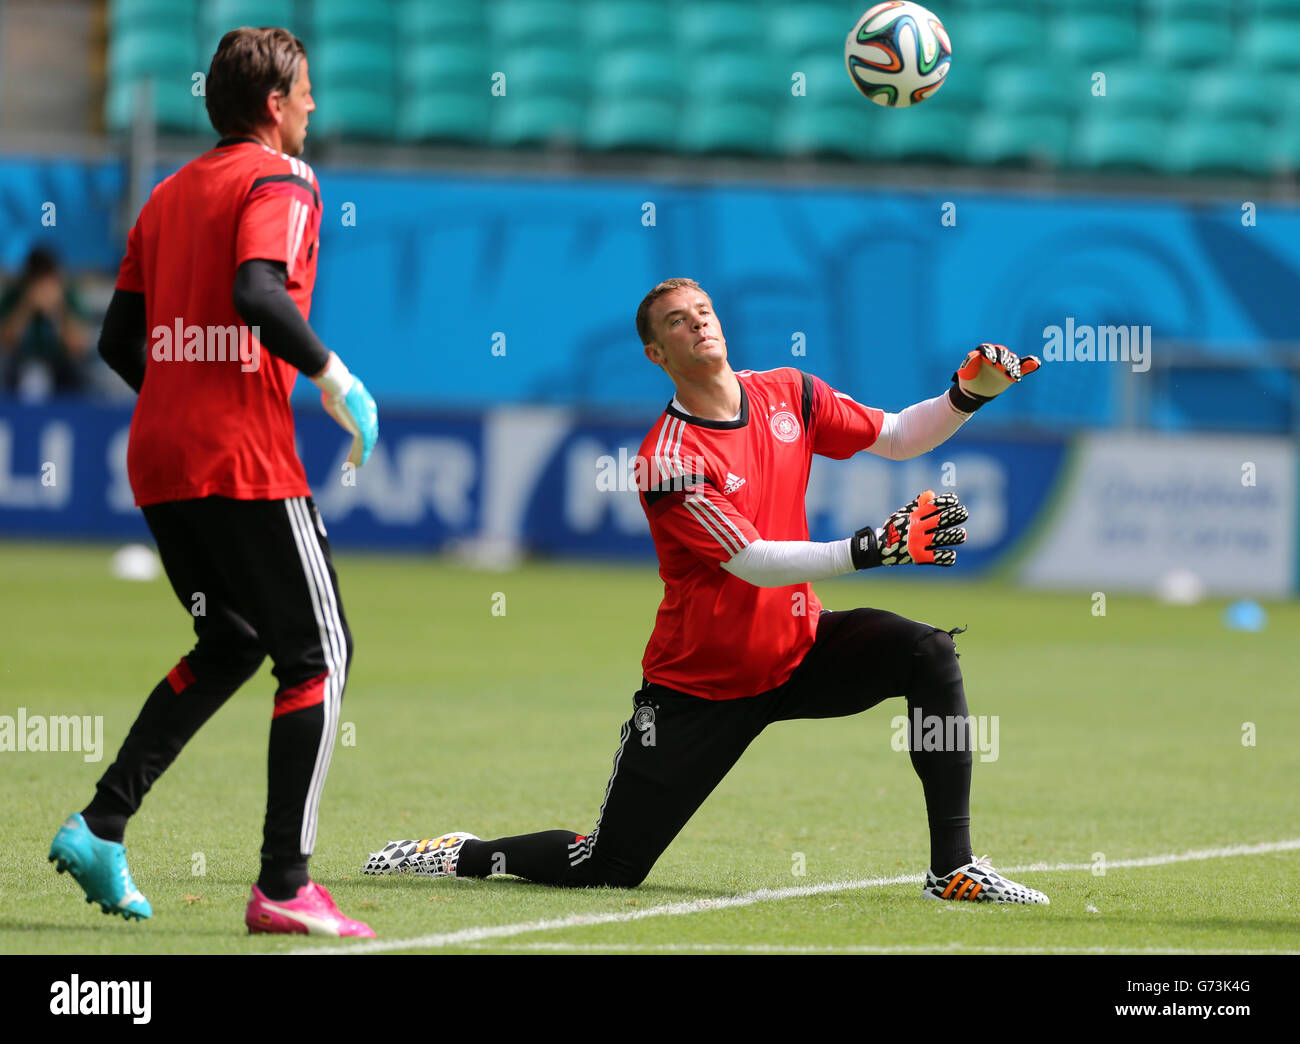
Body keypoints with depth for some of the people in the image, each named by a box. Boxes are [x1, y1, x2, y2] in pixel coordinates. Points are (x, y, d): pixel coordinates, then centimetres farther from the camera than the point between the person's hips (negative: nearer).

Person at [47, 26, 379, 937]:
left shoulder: (172, 193, 19)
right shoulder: (280, 179, -4)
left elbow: (119, 340, 19)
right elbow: (259, 292, -23)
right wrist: (334, 378, -15)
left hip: (159, 454, 8)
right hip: (246, 458, -8)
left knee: (230, 645, 21)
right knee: (318, 653, -1)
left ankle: (100, 827, 10)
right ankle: (285, 886, -8)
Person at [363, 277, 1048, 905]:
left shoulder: (787, 395, -2)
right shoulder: (667, 461, -22)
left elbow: (896, 439, 7)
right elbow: (757, 564, -29)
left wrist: (970, 393, -10)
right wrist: (875, 547, -36)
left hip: (801, 648, 5)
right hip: (702, 687, -5)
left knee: (927, 654, -19)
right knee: (609, 870, -4)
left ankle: (954, 867, -16)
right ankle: (459, 855, 24)